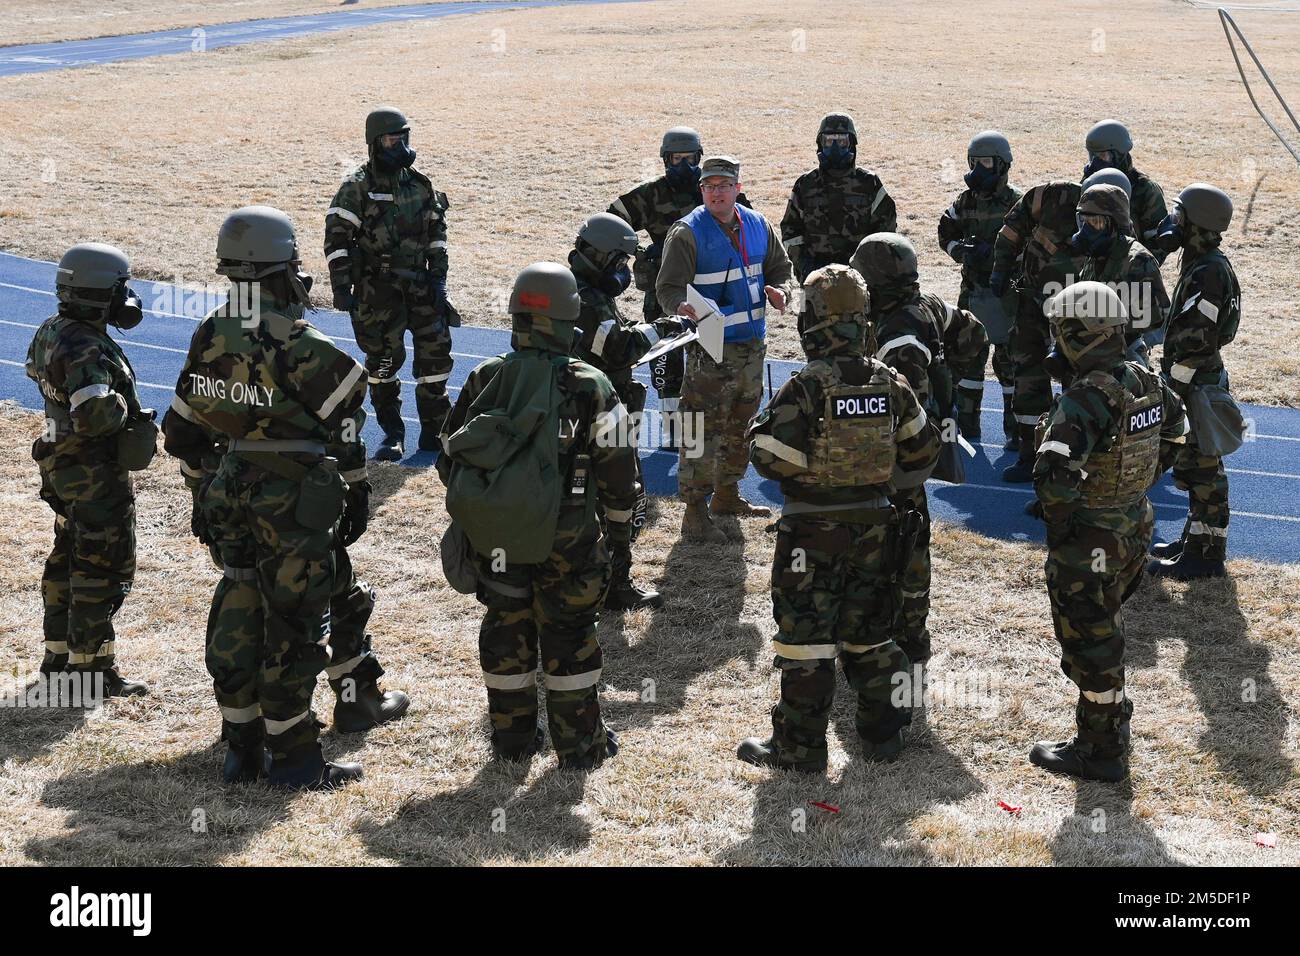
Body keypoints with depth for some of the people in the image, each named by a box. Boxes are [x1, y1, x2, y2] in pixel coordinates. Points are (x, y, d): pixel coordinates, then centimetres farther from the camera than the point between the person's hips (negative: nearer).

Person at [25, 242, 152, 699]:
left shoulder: (49, 332, 4)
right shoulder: (87, 349, -26)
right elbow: (93, 416, -37)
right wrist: (124, 406, -16)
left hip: (60, 465, 10)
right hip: (97, 473, -10)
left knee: (68, 557, 20)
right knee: (103, 568, 0)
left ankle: (57, 655, 31)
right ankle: (91, 671, 6)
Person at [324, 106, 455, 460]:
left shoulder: (420, 184, 8)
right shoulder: (357, 188, -8)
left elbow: (437, 232, 14)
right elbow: (336, 238, -10)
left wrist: (438, 278, 7)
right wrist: (341, 288, -15)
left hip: (420, 284, 5)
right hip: (377, 288, -5)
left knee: (436, 351, 4)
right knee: (384, 358, 0)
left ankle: (435, 431, 17)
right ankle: (392, 434, 11)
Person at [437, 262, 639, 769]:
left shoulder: (484, 379, -1)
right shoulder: (590, 387, -12)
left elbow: (451, 455, 6)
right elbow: (617, 463, -7)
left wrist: (470, 510, 19)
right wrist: (619, 523, 9)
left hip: (493, 534, 3)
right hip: (566, 538, -3)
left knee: (505, 627, 16)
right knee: (568, 635, 9)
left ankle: (512, 736, 27)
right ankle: (579, 743, 19)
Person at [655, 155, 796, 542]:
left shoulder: (757, 226, 7)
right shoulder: (687, 234, -12)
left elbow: (781, 267, 17)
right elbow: (667, 288, -16)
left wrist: (780, 290, -5)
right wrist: (683, 306, -38)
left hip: (753, 344, 7)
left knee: (741, 424, 20)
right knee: (704, 431, -9)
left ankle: (727, 495, 37)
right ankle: (695, 514, -2)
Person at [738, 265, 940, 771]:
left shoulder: (805, 387, -18)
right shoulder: (889, 381, 0)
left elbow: (772, 459, -20)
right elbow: (923, 449, 9)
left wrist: (759, 430, 1)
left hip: (813, 531, -5)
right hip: (875, 527, 5)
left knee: (805, 638, 3)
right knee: (869, 633, 18)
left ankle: (799, 747, 9)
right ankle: (882, 731, 27)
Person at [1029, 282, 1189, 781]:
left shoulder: (1083, 400, -27)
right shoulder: (1146, 381, -1)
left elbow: (1054, 476, -36)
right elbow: (1176, 431, 18)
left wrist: (1058, 525, -19)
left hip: (1088, 543, -8)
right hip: (1135, 529, 8)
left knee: (1088, 642, 6)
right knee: (1106, 627, 27)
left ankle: (1100, 752, 19)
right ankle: (1114, 718, 45)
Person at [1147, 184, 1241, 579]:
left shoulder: (1209, 272, -21)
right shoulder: (1202, 265, 12)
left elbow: (1196, 341, -24)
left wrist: (1172, 387, -20)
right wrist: (1170, 378, 22)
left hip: (1197, 385, -10)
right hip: (1195, 382, 10)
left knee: (1201, 466, -4)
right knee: (1195, 464, 18)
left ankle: (1207, 554, 3)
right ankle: (1197, 539, 29)